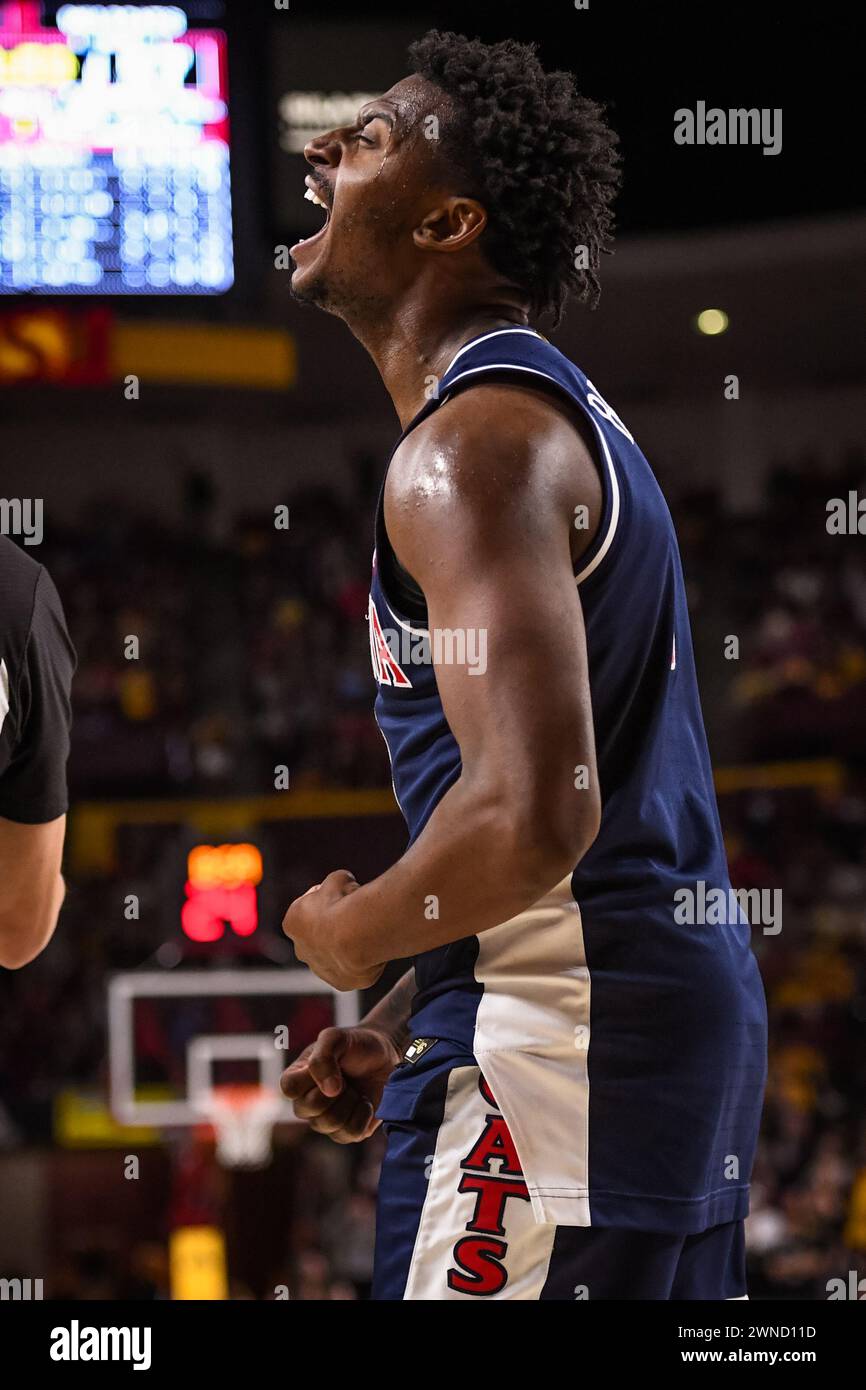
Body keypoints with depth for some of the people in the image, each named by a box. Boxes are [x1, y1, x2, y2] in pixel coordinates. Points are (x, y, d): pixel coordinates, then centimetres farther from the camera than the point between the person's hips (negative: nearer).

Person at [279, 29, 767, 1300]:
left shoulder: (471, 444, -15)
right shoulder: (556, 411, 18)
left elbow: (532, 814, -27)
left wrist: (355, 936, -8)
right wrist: (402, 1033, 18)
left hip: (558, 1050, -10)